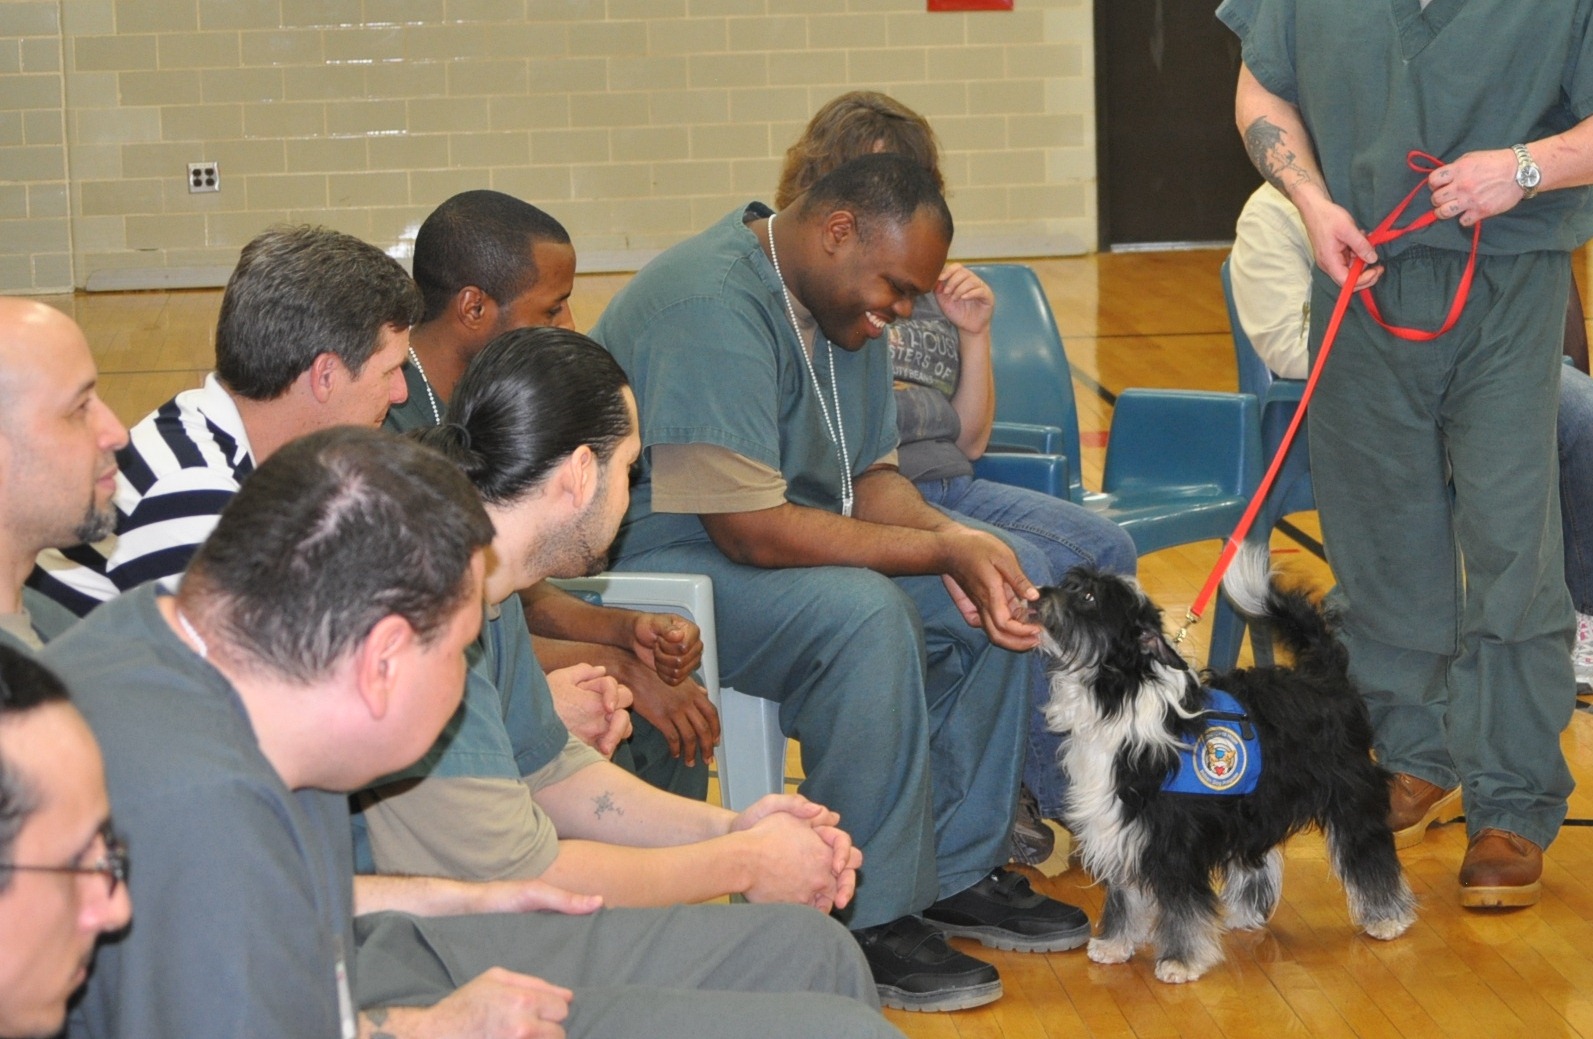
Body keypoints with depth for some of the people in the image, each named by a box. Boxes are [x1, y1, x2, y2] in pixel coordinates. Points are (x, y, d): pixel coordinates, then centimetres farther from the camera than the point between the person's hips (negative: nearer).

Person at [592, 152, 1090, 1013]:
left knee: (989, 601, 1)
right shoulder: (714, 307, -26)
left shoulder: (840, 300, 6)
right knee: (865, 614, -33)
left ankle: (958, 870, 9)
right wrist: (943, 549, -23)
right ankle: (873, 921, -22)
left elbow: (871, 475, 11)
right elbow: (753, 530, -30)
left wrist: (955, 542, -12)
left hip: (763, 542, 10)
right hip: (654, 567, -10)